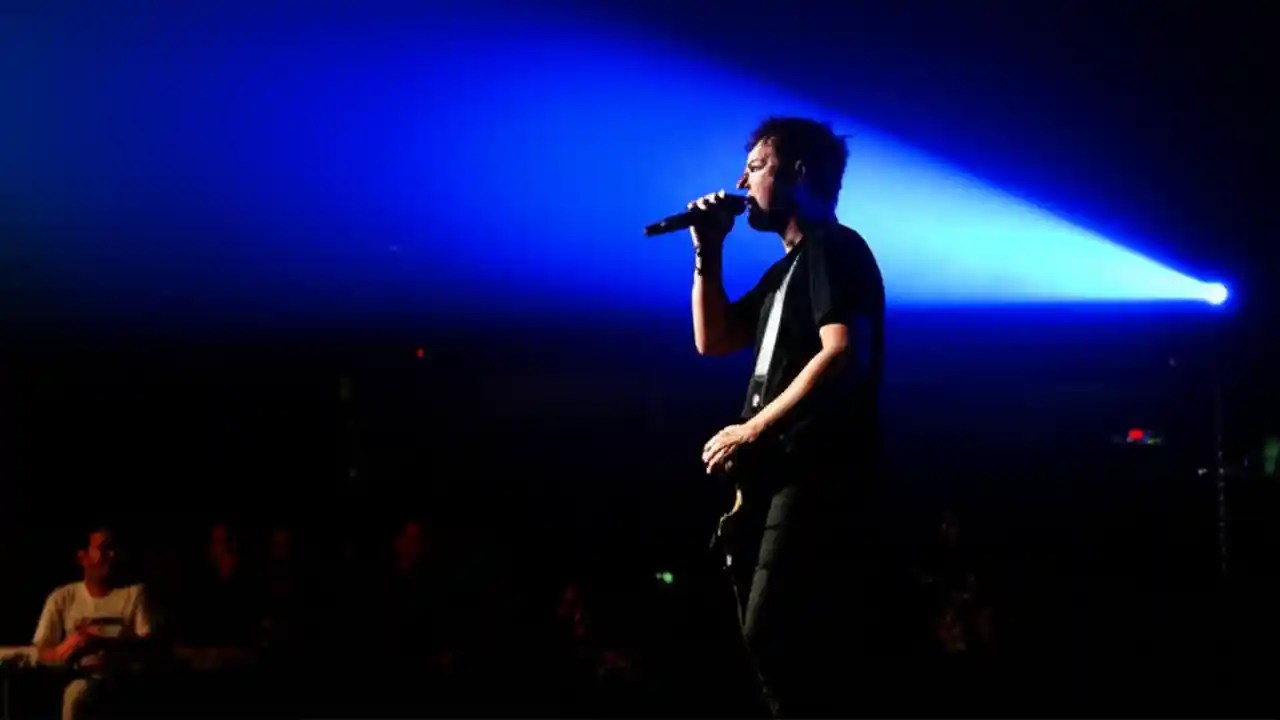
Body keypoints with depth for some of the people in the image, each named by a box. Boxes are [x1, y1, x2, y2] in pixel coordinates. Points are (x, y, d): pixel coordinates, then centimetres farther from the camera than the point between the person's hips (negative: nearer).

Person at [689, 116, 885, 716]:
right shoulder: (787, 267, 22)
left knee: (772, 632, -17)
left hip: (816, 475, -10)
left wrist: (752, 430, -20)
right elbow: (713, 340, 26)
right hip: (778, 474, 10)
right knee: (779, 636, 10)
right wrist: (708, 252, 15)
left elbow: (843, 355, -21)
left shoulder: (834, 249, -8)